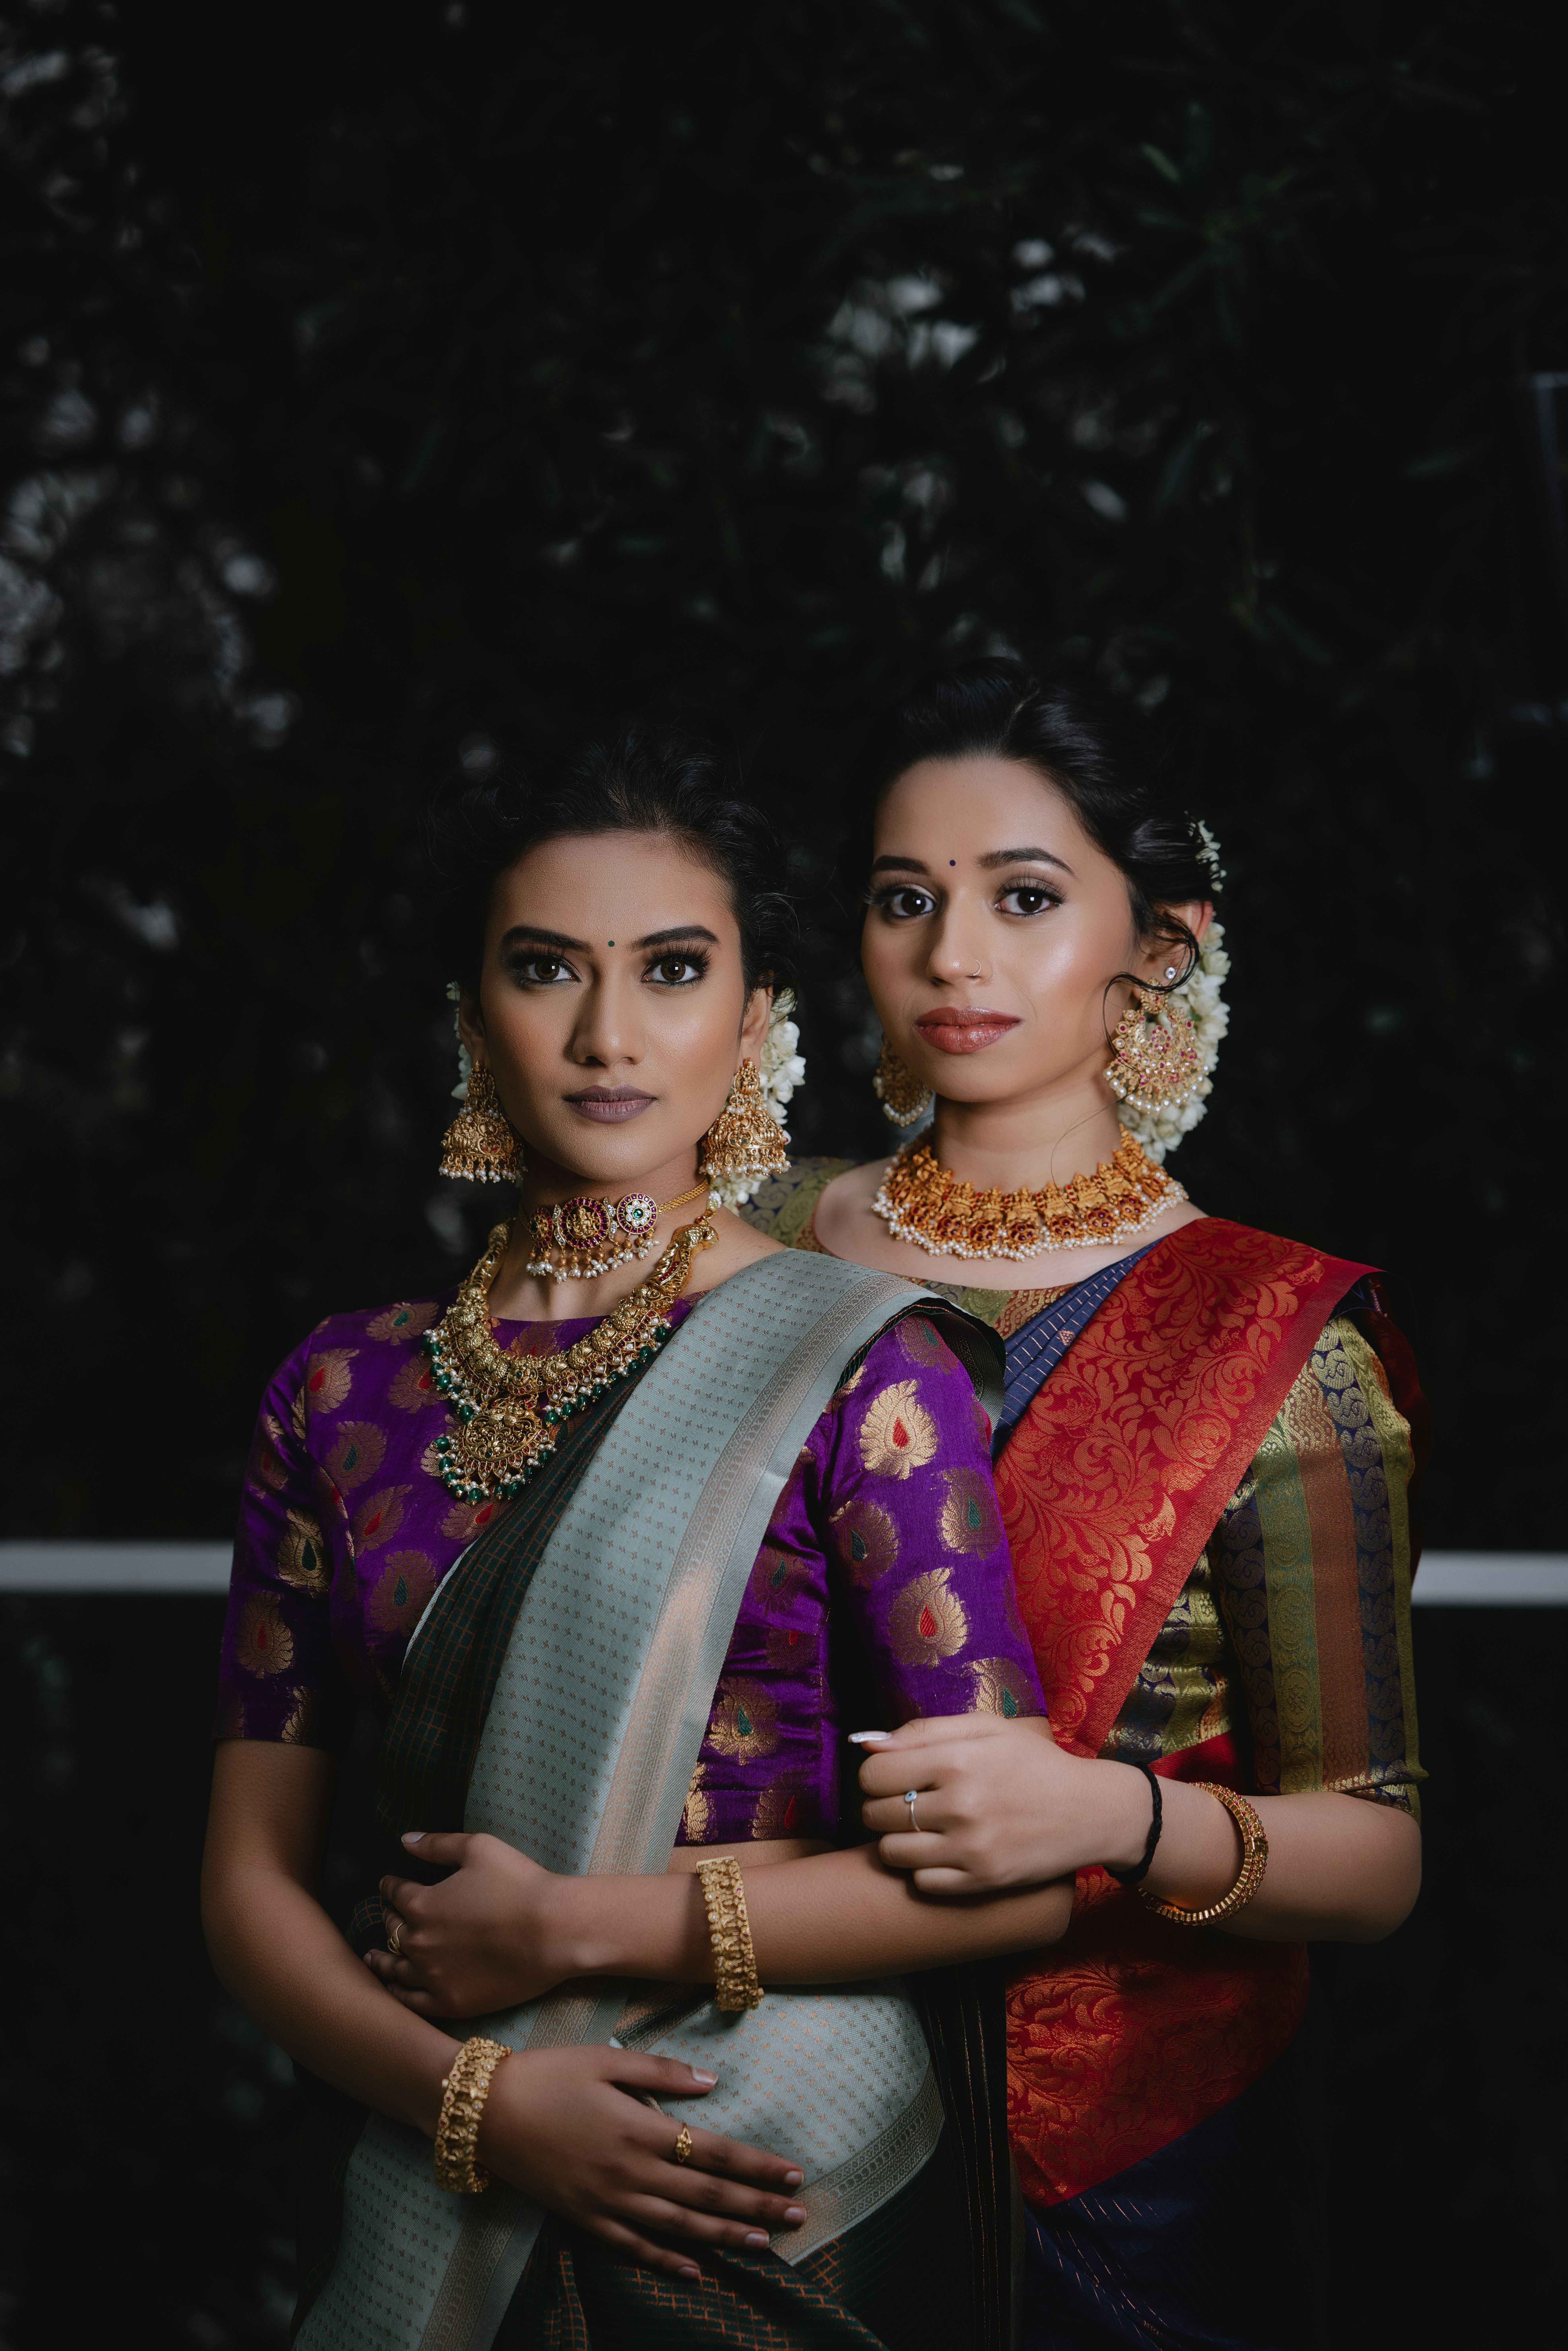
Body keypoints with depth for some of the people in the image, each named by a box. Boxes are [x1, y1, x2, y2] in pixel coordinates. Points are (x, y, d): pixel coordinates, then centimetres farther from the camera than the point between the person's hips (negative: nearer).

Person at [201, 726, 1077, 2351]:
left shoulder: (859, 1367, -7)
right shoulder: (345, 1390, 4)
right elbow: (252, 1877, 4)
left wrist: (568, 1926, -12)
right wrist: (475, 2096, -13)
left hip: (776, 2207, -3)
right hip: (414, 2211, 3)